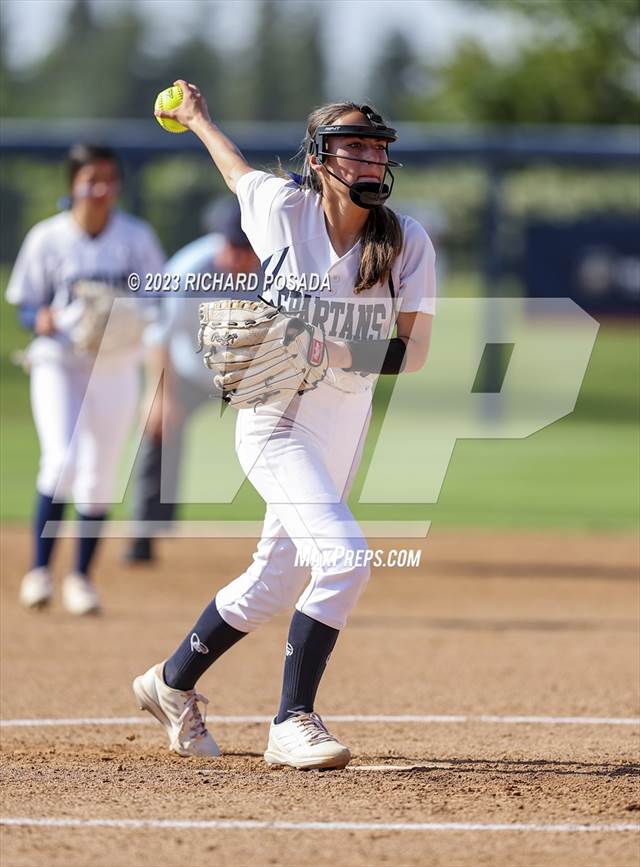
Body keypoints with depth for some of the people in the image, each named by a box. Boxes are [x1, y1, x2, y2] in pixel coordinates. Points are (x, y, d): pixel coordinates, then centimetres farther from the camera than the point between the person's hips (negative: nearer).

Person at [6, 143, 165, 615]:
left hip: (117, 368, 2)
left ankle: (81, 577, 22)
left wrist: (138, 319, -16)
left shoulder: (137, 236, 1)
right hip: (58, 364, -2)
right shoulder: (47, 238, -3)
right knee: (62, 461, -21)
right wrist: (42, 320, -20)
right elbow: (26, 306, 2)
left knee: (99, 478, 5)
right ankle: (40, 570, -9)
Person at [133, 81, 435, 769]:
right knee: (343, 553, -24)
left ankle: (172, 685, 39)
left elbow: (413, 351, -6)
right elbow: (238, 170, 14)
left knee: (275, 581, 16)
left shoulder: (408, 243, -4)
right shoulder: (285, 208, -9)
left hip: (347, 422, 5)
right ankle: (292, 724, -15)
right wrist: (197, 119, 31)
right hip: (277, 420, -5)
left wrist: (344, 355, -24)